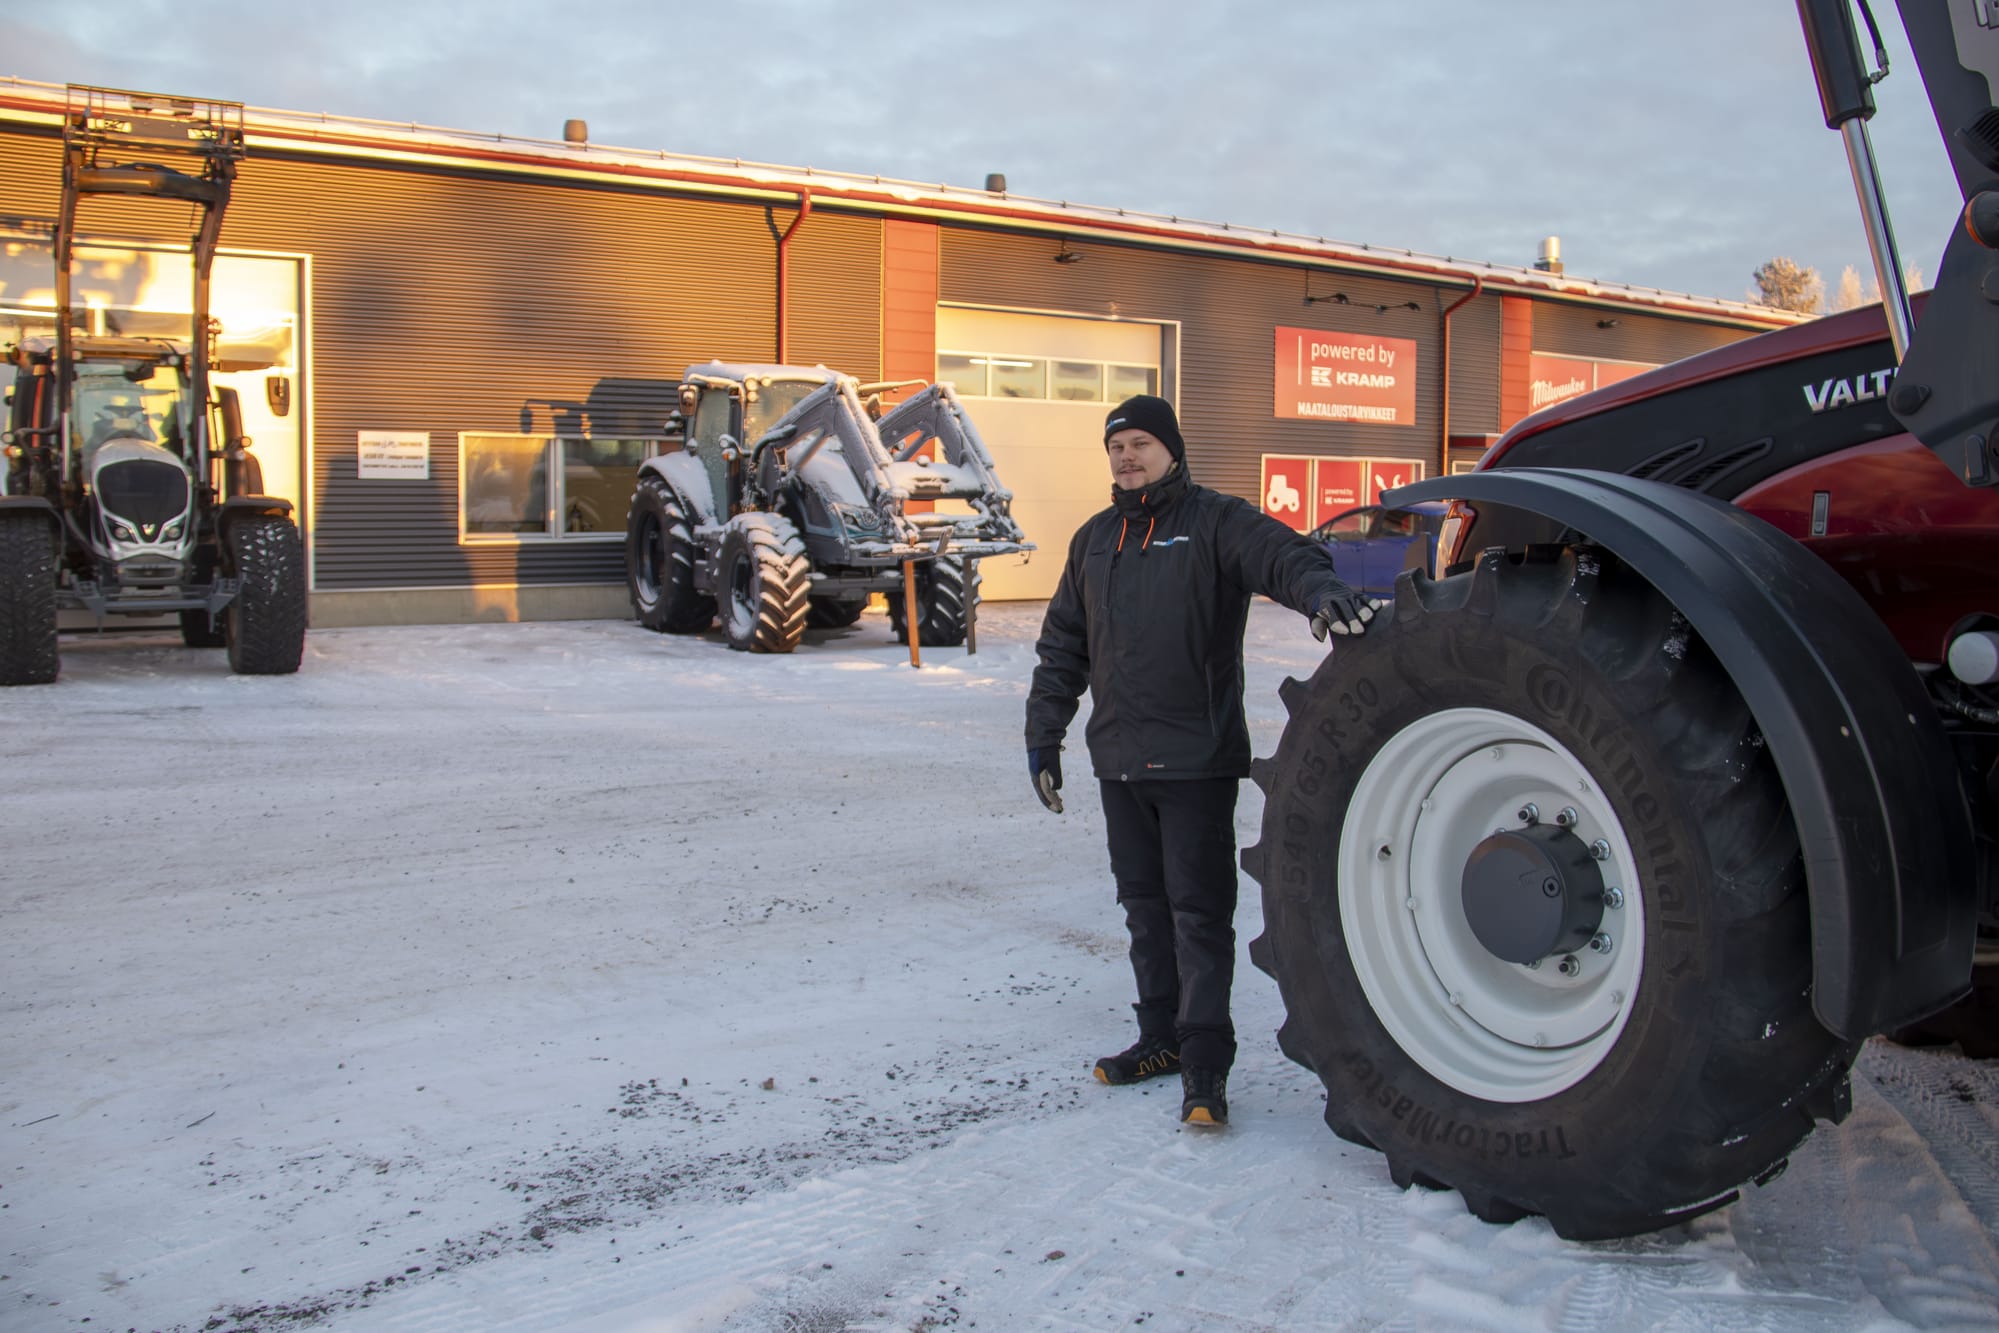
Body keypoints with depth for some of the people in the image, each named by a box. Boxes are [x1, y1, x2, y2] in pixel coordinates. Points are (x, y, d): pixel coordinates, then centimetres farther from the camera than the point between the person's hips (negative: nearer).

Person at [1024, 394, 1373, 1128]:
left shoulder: (1215, 521, -3)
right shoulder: (1094, 540, 16)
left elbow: (1281, 553, -21)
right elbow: (1063, 644, 20)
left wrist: (1319, 586, -44)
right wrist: (1043, 731, 16)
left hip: (1198, 760, -6)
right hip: (1120, 761, 6)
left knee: (1199, 909, -4)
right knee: (1144, 903, 14)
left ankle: (1204, 1063, 1)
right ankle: (1162, 1037, 27)